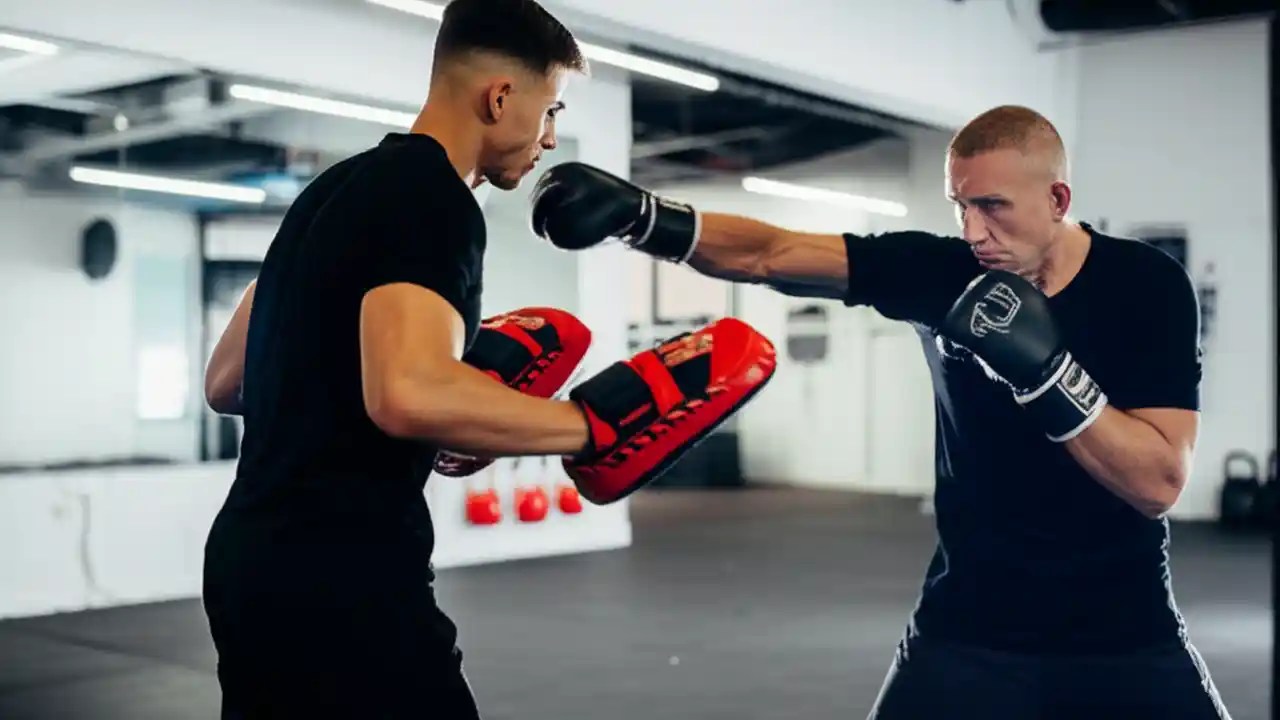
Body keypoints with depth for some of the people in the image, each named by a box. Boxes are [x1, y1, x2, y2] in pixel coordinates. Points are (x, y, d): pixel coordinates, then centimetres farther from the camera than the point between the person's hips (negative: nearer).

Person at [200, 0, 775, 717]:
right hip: (337, 573, -10)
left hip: (256, 556, 10)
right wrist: (591, 425, -22)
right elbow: (409, 394, -32)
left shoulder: (338, 189, 15)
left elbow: (225, 381, 19)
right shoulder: (435, 202, -14)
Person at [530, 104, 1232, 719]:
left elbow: (1158, 481, -17)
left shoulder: (1146, 286, -10)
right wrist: (639, 214, -25)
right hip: (968, 628, 1)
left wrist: (1046, 370, -28)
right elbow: (767, 255, -11)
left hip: (1123, 638, 0)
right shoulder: (940, 270, -7)